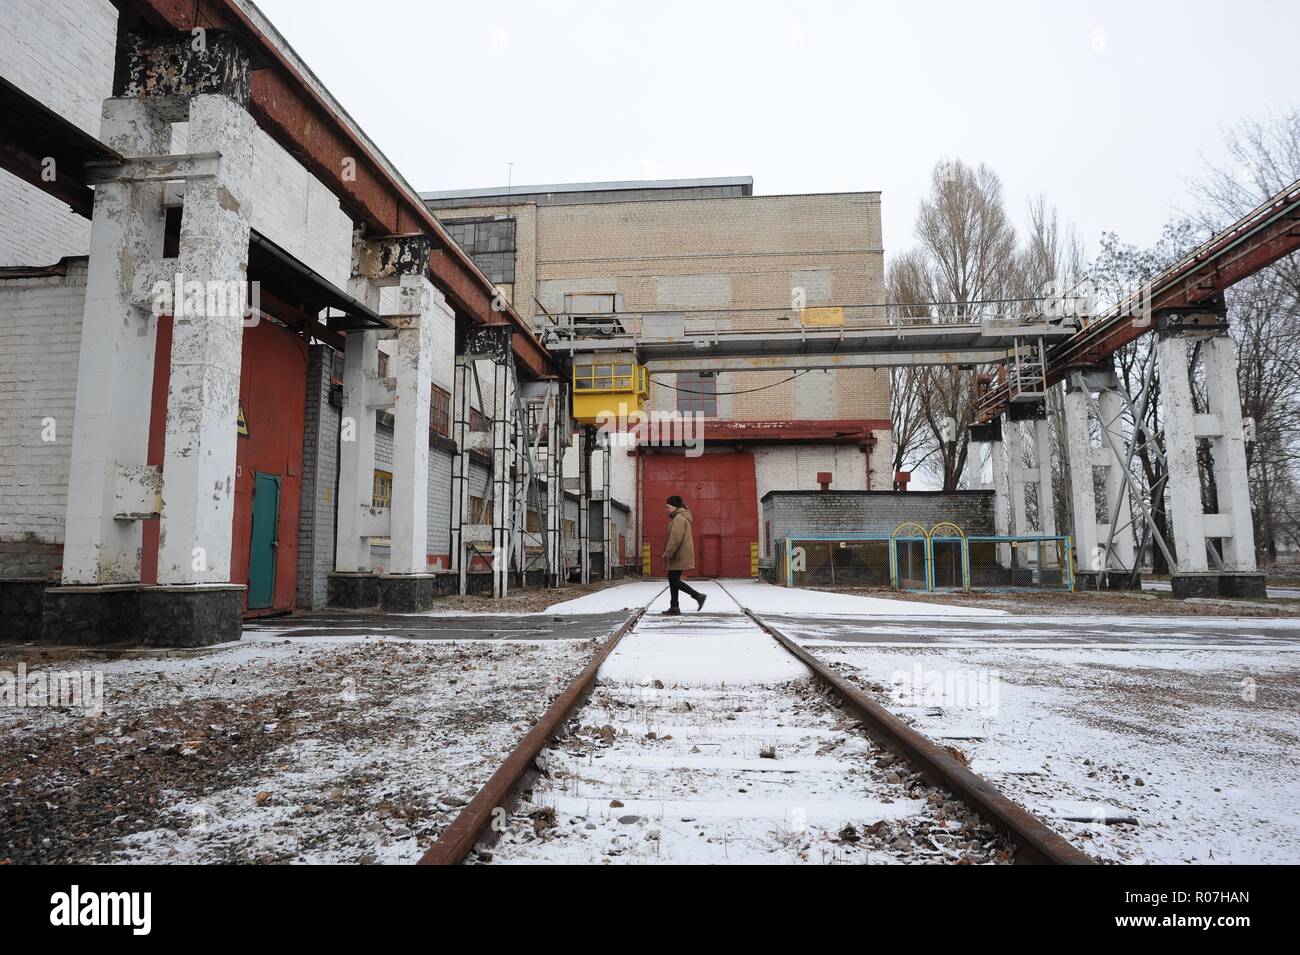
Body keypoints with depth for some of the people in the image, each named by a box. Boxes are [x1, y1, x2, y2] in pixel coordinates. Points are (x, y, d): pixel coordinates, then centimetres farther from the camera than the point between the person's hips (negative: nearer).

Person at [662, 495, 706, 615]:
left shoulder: (679, 518, -14)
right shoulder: (682, 517, 19)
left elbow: (676, 538, -23)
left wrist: (668, 553, -20)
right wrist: (668, 553, 20)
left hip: (679, 555, -10)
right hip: (679, 555, 10)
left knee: (673, 580, -8)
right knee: (673, 579, 10)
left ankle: (698, 596, -8)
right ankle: (674, 607, 11)